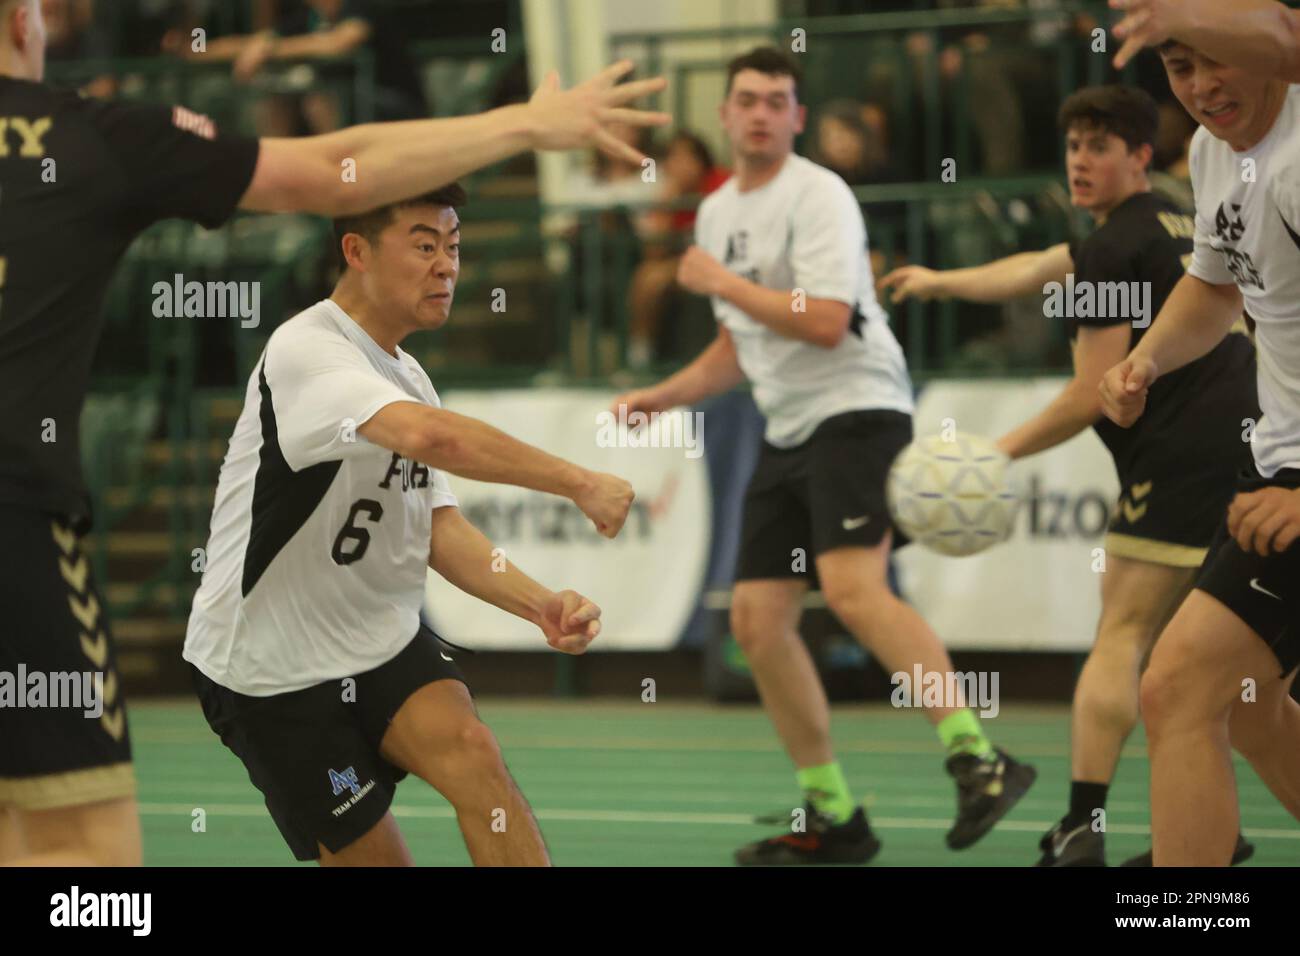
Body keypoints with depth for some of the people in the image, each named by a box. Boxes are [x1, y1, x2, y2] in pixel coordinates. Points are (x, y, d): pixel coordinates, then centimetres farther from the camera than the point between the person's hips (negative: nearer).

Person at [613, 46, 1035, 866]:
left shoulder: (818, 195, -8)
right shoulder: (718, 212, 19)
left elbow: (824, 321, -20)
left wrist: (720, 281, -12)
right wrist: (665, 396, 18)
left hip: (857, 408, -9)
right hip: (789, 431, 9)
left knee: (851, 585, -28)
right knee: (757, 619, 2)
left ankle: (979, 760, -33)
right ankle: (833, 819, 10)